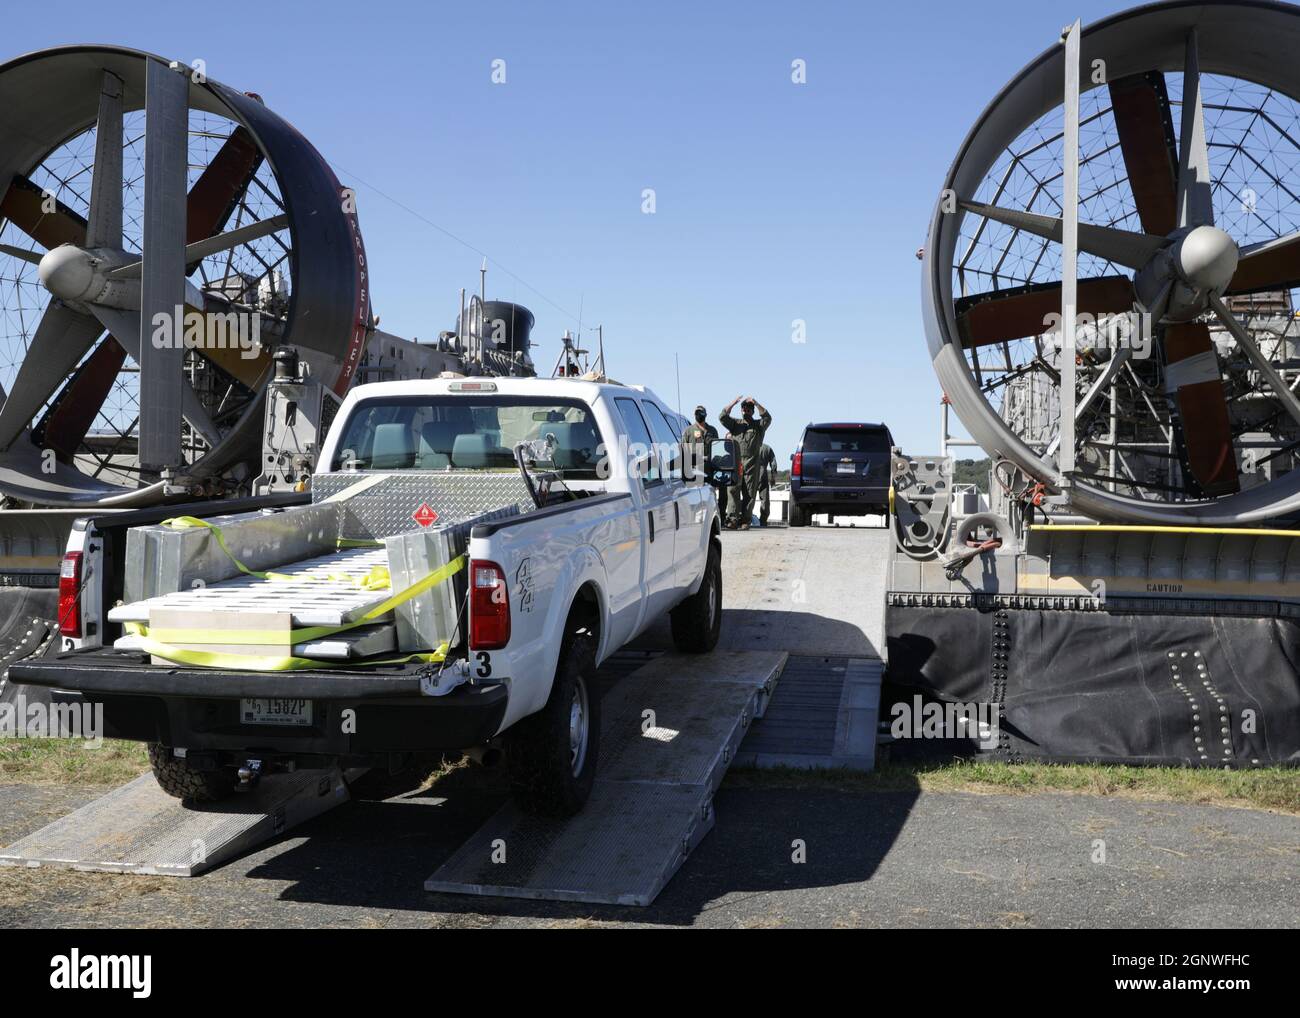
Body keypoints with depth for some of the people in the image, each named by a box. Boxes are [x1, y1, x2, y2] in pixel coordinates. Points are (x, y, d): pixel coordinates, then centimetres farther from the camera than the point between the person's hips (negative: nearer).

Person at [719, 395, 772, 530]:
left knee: (749, 493, -2)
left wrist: (756, 403, -9)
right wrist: (734, 402, -5)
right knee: (734, 491, -8)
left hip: (752, 463, -1)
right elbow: (722, 417, 3)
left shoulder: (758, 425, 14)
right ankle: (734, 519, -9)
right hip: (736, 462, 1)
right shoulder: (735, 424, 18)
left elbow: (767, 418, -6)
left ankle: (745, 520, 1)